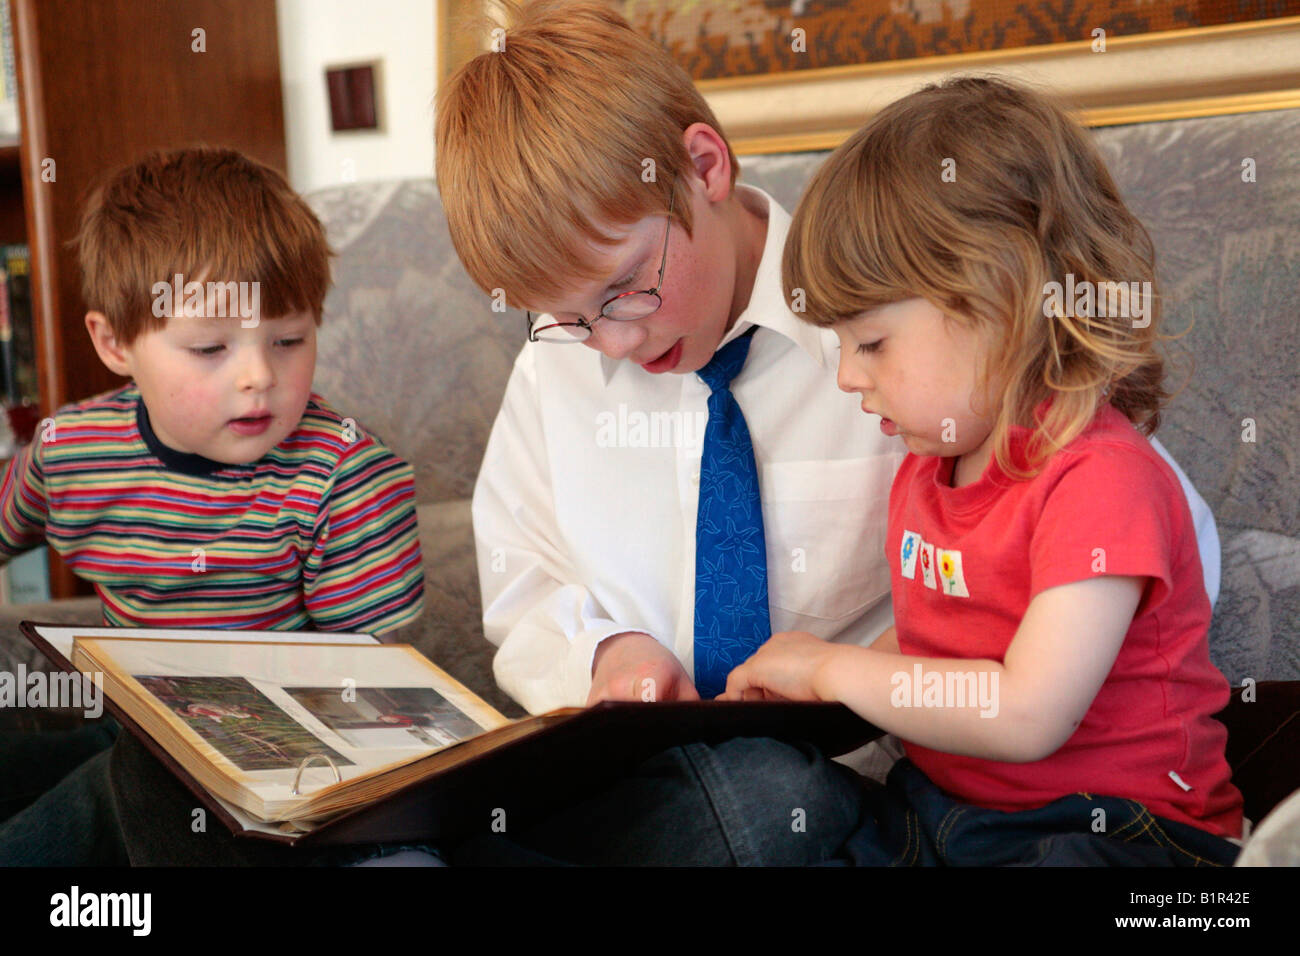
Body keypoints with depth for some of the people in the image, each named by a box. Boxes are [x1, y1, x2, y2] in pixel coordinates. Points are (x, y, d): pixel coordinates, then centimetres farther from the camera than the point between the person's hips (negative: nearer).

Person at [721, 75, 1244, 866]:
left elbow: (1026, 716, -25)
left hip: (1104, 830, -8)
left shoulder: (1103, 478, -19)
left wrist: (829, 667, -15)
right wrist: (801, 684, 2)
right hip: (932, 812, 8)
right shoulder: (924, 471, 10)